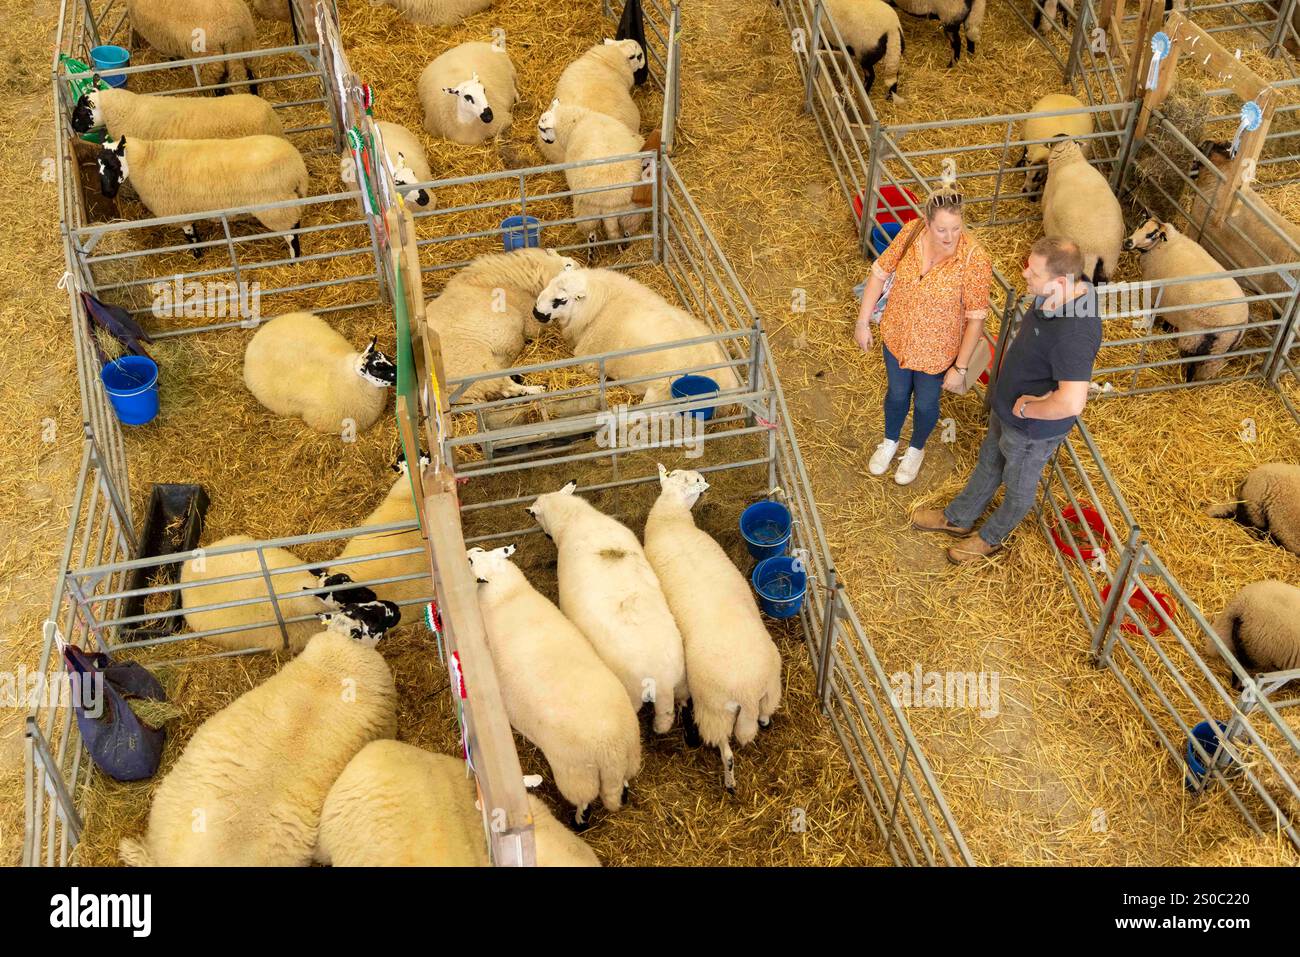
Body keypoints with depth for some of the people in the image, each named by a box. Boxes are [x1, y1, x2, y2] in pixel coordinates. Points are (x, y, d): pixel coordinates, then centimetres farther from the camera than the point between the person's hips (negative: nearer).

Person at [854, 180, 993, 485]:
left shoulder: (975, 260, -30)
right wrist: (863, 322, -1)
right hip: (896, 335, 3)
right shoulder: (911, 233, -21)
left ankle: (916, 449, 54)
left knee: (925, 403, 23)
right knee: (897, 393, 27)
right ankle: (890, 441, 57)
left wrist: (960, 367, -16)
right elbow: (880, 272, -6)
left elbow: (976, 318, -21)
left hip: (937, 349, -2)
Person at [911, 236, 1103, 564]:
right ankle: (958, 518, 55)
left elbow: (1071, 403, -48)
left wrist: (1027, 408, -30)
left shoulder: (1074, 334, -42)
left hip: (1034, 429, -8)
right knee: (989, 463, 30)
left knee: (1018, 486, 22)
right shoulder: (1064, 290, -14)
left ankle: (992, 538, 50)